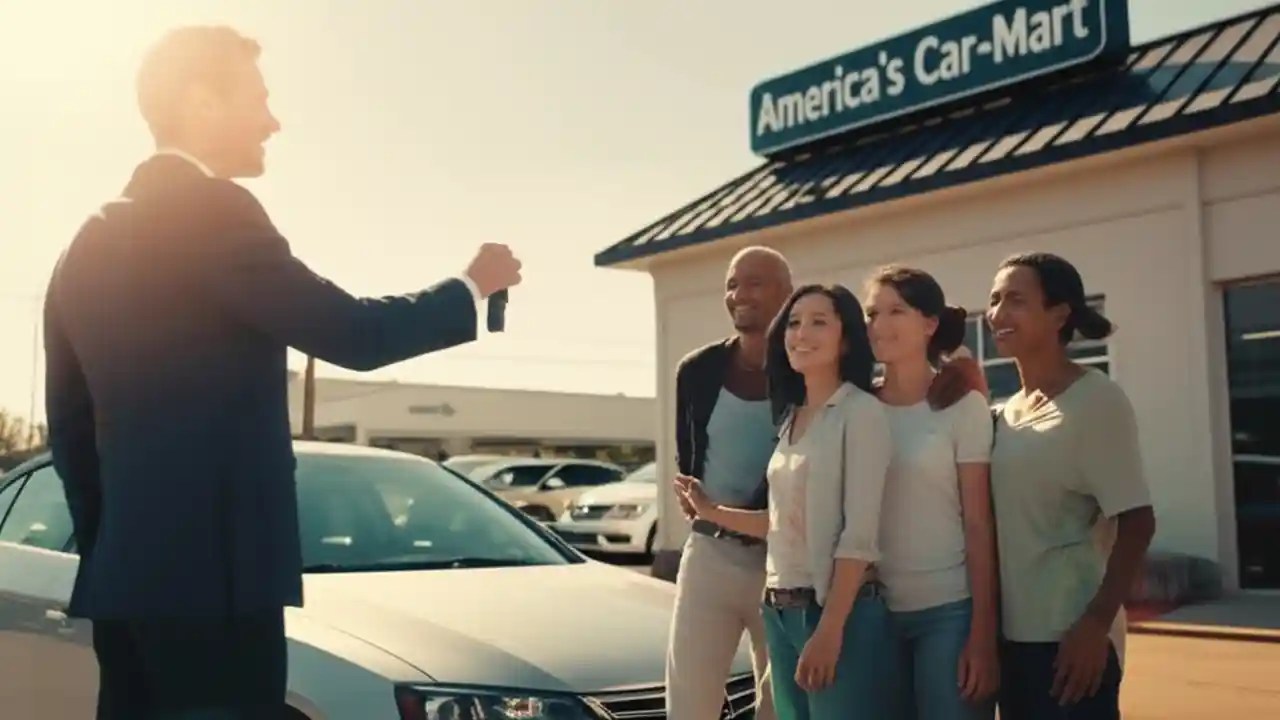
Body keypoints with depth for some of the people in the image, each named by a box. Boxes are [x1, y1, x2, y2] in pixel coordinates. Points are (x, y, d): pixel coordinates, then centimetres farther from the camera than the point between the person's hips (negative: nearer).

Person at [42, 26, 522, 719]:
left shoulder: (92, 242, 15)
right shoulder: (212, 210, -11)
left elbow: (69, 421, 18)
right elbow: (352, 333, -13)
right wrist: (472, 287, 2)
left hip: (129, 574, 9)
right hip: (210, 572, -9)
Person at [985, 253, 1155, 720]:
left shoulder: (1096, 399, -9)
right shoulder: (1005, 413, 11)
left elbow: (1137, 523, -13)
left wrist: (1097, 623, -20)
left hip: (1067, 636, -7)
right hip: (1012, 633, 7)